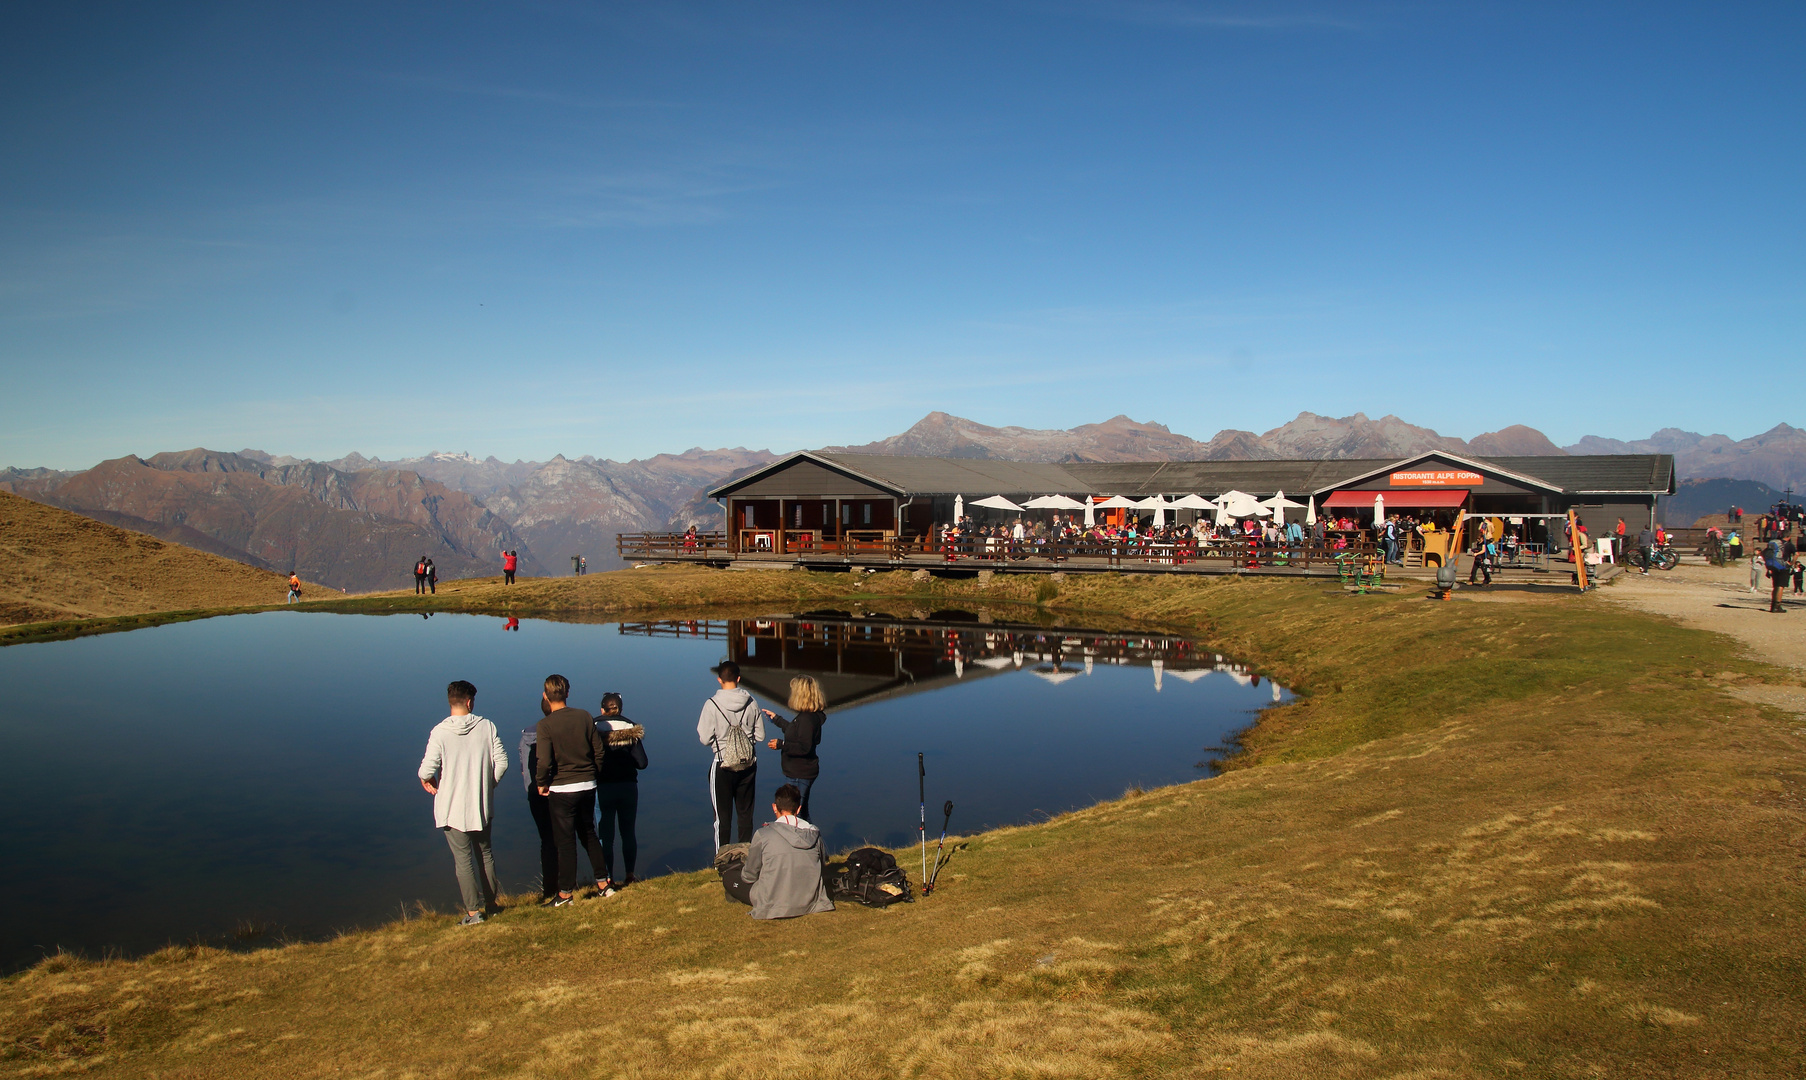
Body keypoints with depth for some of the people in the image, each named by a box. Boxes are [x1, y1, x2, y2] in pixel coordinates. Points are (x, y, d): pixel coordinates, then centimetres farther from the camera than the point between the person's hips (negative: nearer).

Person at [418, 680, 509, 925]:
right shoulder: (487, 726, -6)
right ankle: (490, 904, 27)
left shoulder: (440, 731, -13)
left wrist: (426, 779, 6)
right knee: (485, 853, 18)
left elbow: (428, 769, -18)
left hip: (452, 807, -3)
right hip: (482, 804, 3)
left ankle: (473, 910, 6)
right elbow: (501, 762, -6)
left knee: (463, 858, 4)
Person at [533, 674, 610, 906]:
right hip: (587, 786, 4)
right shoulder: (584, 716, -1)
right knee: (589, 835, 18)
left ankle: (566, 892, 10)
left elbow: (544, 761, -20)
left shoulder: (546, 724, -13)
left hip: (561, 789, -4)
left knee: (566, 841, 4)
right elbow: (599, 750, 1)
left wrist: (541, 783, -3)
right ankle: (602, 882, 20)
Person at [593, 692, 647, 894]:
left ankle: (608, 881, 2)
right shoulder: (631, 729, -2)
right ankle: (629, 877, 20)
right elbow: (642, 762, -6)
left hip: (603, 788, -2)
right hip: (628, 786, 2)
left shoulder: (594, 729, -6)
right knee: (628, 832, 14)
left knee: (605, 836, 4)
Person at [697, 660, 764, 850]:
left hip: (723, 765, -3)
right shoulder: (751, 703, -5)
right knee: (746, 813, 16)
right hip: (748, 764, 3)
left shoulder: (712, 705, -14)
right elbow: (760, 736, 0)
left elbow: (705, 739, -12)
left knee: (723, 815, 7)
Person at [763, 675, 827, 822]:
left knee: (796, 813, -6)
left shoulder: (807, 718, -22)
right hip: (798, 772, 11)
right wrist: (776, 719, 38)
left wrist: (781, 744, -25)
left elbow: (804, 747, -28)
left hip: (800, 775, -11)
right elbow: (793, 731, 28)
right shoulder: (806, 715, 10)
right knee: (802, 813, 19)